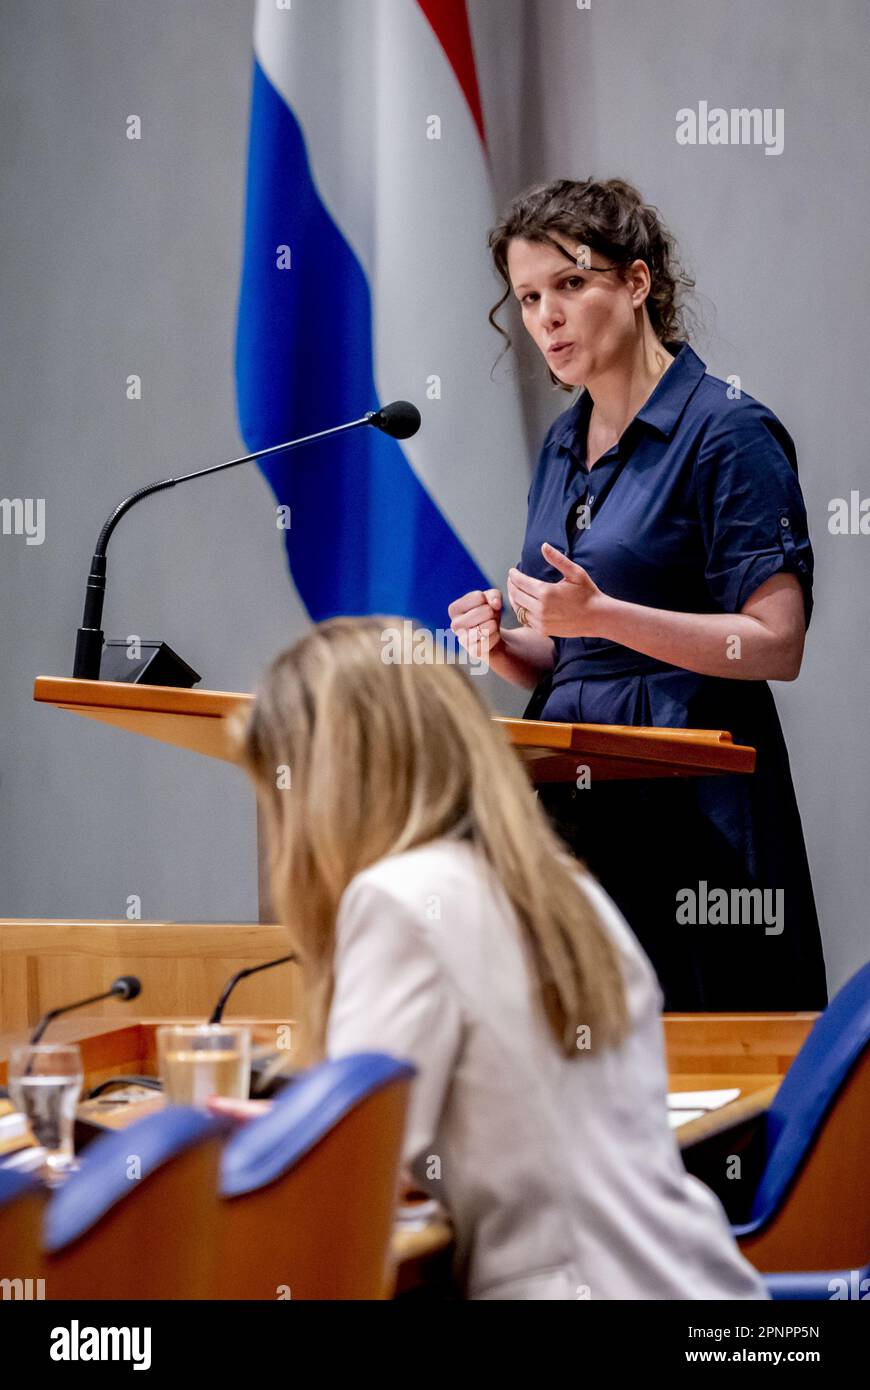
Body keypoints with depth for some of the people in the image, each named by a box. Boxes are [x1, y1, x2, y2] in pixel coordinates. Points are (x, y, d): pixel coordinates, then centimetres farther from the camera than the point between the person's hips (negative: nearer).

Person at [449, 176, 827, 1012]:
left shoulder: (728, 431, -7)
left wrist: (602, 615, -21)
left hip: (690, 799, -7)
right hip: (573, 794, 7)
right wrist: (504, 645, 0)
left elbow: (777, 645, -14)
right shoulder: (564, 443, 15)